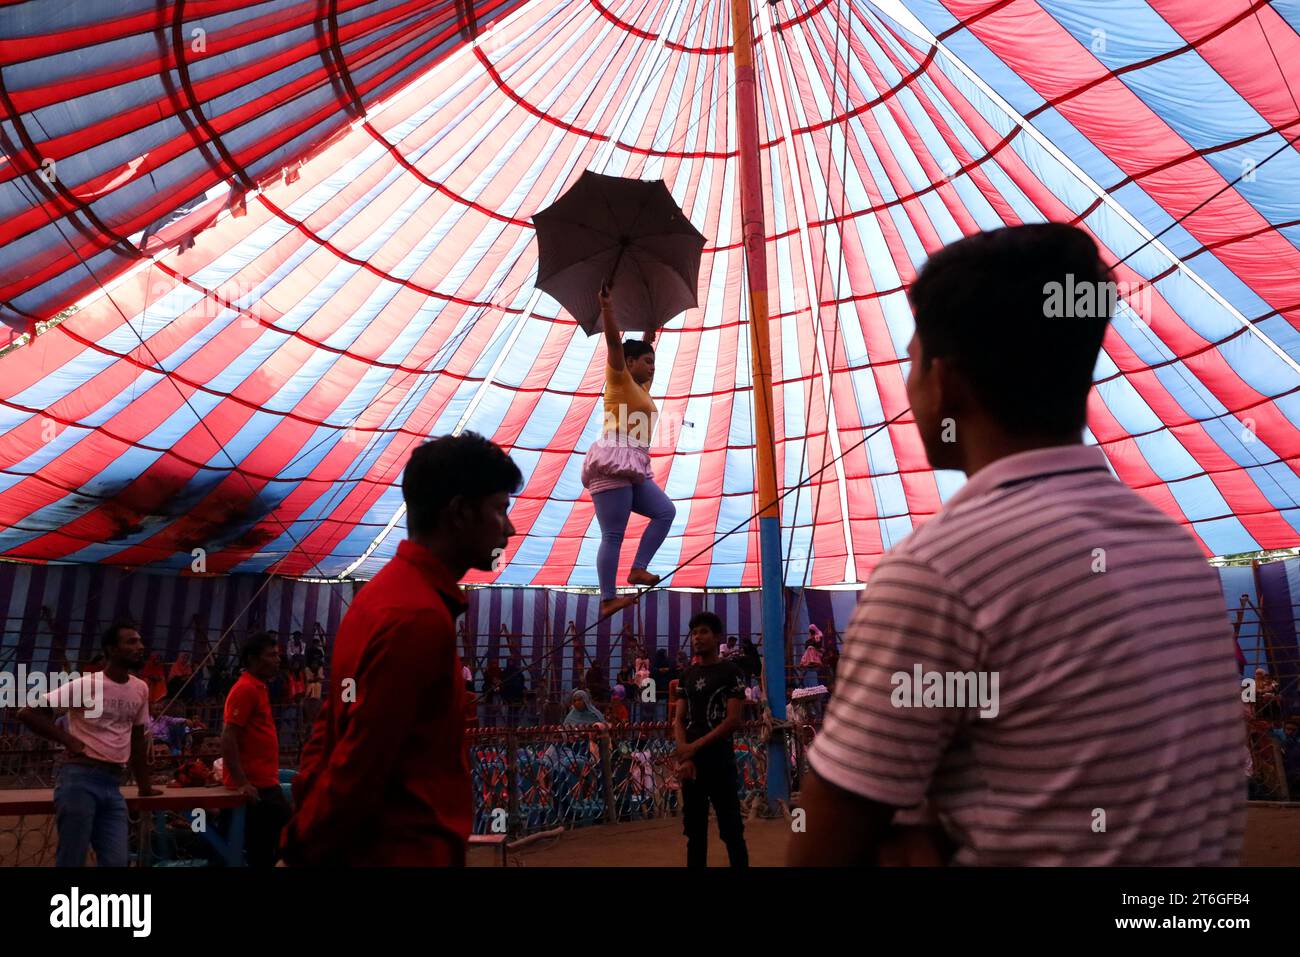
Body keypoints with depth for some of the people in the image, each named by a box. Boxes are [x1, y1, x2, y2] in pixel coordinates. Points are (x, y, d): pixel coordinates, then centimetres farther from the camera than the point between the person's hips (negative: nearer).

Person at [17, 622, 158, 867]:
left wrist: (144, 786, 21)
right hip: (79, 779, -5)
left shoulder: (141, 689, 9)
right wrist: (69, 741, -12)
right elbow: (27, 712, -10)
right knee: (72, 860, -2)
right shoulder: (85, 685, -9)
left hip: (113, 783, 5)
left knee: (117, 860, 1)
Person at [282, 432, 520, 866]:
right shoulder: (419, 617, -24)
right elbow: (360, 762, -21)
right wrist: (306, 848, -9)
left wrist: (306, 822, 9)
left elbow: (334, 724, 10)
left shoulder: (390, 593, 6)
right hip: (406, 849, -9)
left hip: (387, 842, 9)